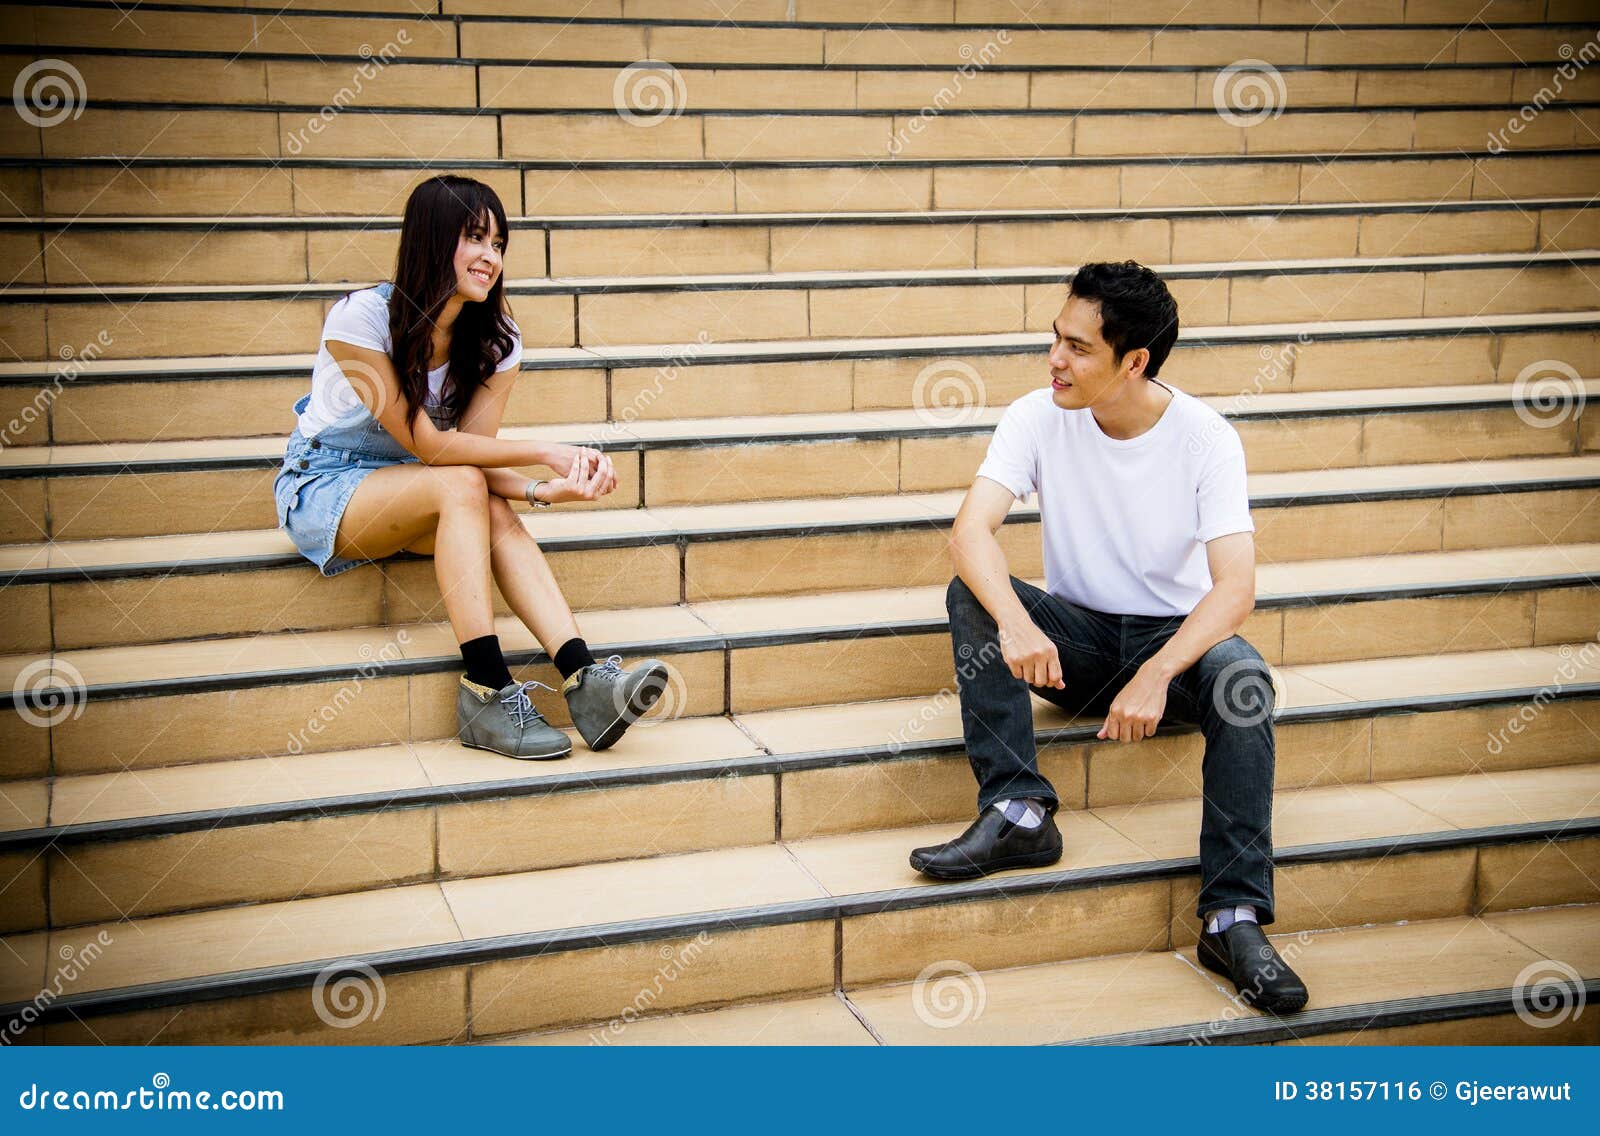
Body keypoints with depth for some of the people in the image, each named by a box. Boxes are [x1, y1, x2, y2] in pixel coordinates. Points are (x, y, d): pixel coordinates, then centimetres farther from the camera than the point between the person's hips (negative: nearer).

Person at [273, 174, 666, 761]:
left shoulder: (496, 343, -6)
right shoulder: (360, 319, -23)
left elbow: (473, 447, -14)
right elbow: (428, 444, -25)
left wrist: (541, 489, -33)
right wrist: (545, 453, -27)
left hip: (406, 487, 5)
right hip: (321, 487, -5)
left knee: (496, 512, -29)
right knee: (462, 487, -33)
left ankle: (583, 679, -41)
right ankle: (488, 693, -36)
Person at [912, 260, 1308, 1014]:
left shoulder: (1205, 438, -15)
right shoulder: (1038, 418, -11)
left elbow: (1235, 586, -24)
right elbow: (970, 530, -25)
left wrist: (1157, 675, -40)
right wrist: (1015, 623, -45)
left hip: (1176, 632, -2)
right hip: (1076, 634, 2)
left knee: (1243, 683, -34)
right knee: (969, 594, -26)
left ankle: (1232, 918, -30)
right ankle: (1016, 811, -27)